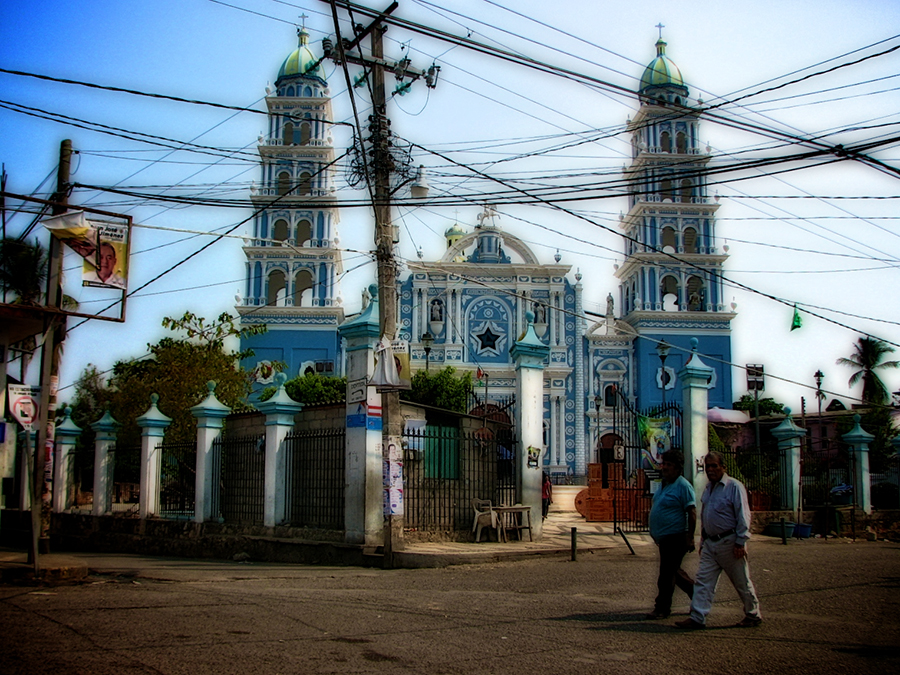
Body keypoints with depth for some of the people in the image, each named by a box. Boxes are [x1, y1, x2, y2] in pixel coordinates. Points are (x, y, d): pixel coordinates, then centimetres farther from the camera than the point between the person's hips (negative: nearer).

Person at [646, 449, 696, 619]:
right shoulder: (664, 484, 13)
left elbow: (692, 513, -18)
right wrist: (654, 532, 22)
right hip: (663, 538, 10)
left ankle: (662, 608, 6)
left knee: (667, 574, -3)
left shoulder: (683, 486, -15)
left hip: (675, 537, -10)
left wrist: (689, 538, -21)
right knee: (672, 572, 17)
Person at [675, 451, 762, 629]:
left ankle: (753, 615, 23)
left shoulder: (734, 486, -10)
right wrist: (702, 541, 18)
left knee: (742, 582, 6)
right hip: (710, 543, 7)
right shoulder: (708, 489, 13)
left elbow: (743, 516, -13)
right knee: (703, 580, -1)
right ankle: (697, 618, -1)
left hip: (729, 543, -7)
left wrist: (740, 543, -17)